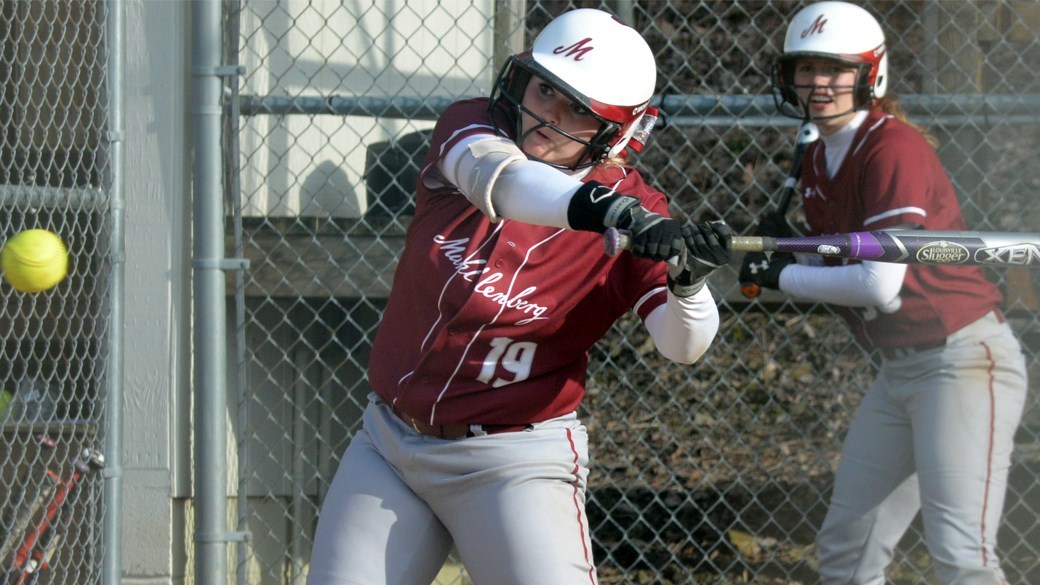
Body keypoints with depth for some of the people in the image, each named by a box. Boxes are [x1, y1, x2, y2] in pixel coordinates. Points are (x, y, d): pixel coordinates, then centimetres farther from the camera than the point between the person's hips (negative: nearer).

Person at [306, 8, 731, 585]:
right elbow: (497, 176, -29)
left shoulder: (634, 206, -10)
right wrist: (604, 209, -47)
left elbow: (682, 344, -20)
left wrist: (688, 279, -43)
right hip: (389, 444, 4)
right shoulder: (468, 127, -4)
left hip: (515, 464, -4)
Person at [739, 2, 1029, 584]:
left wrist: (783, 277, -11)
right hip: (898, 369, 10)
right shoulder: (819, 162, 10)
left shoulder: (895, 148, -17)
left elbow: (881, 284, -23)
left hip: (964, 358, -10)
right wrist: (789, 249, -2)